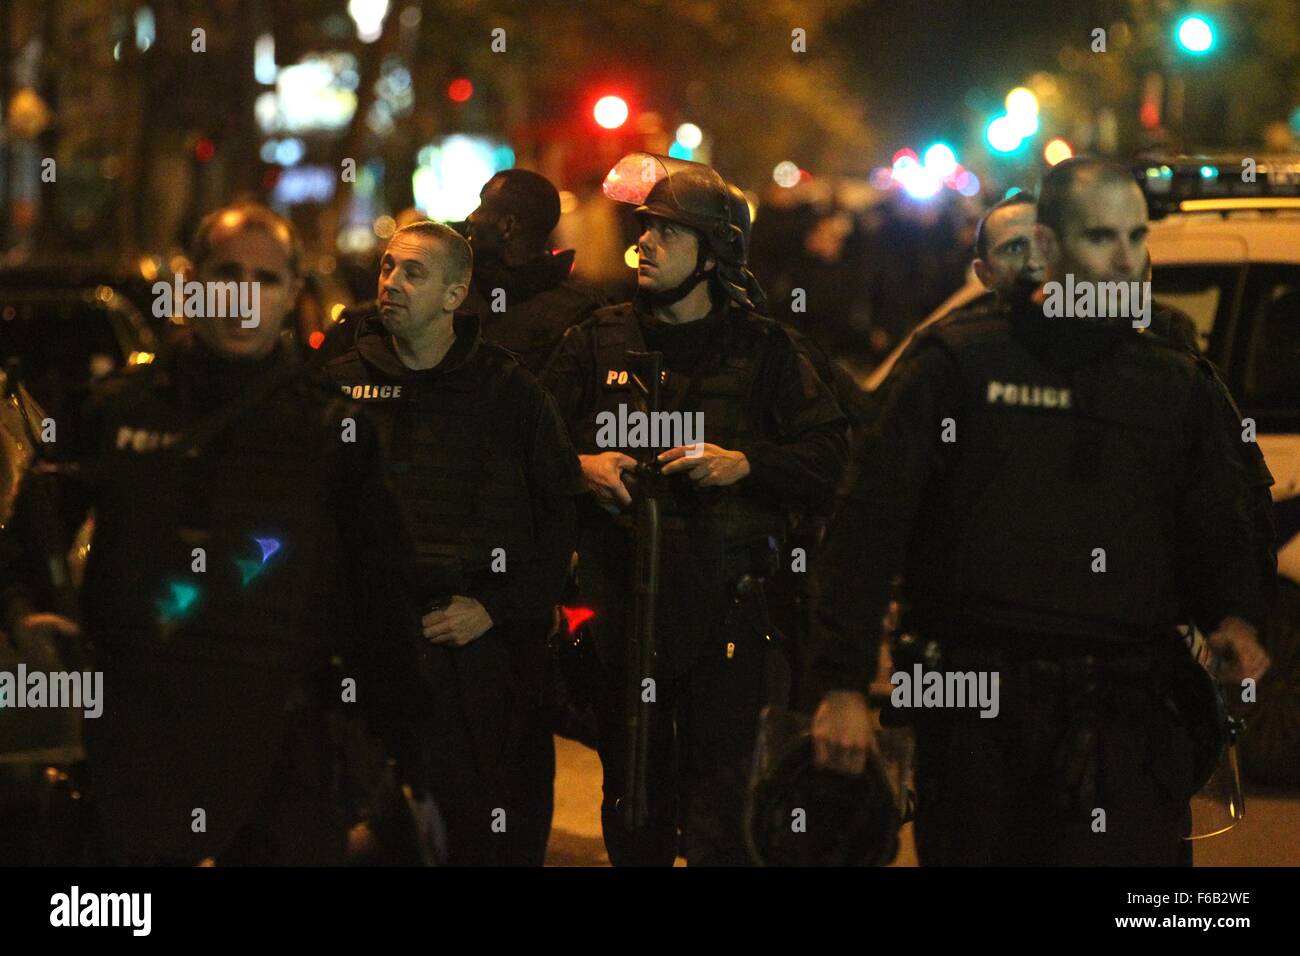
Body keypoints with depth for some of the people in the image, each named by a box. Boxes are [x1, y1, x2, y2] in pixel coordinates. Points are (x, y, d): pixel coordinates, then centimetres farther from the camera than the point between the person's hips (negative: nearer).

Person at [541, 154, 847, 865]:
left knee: (717, 811, -4)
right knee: (634, 803, 10)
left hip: (725, 607, -2)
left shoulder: (762, 351, 3)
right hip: (620, 599, 2)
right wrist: (581, 466, -7)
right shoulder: (597, 342, 8)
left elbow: (825, 459, 0)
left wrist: (744, 464, -14)